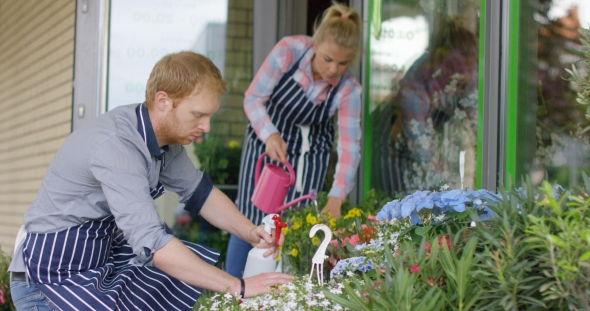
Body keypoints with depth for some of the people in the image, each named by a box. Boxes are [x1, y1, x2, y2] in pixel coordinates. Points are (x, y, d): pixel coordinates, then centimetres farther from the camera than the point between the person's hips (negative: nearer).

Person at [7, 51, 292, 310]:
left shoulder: (167, 133, -3)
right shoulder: (115, 146, -30)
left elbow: (198, 192, 11)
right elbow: (151, 242, -35)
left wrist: (250, 232, -6)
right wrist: (238, 287, -32)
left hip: (105, 255, 9)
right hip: (50, 278, -9)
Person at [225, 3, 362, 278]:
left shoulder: (348, 89, -22)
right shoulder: (289, 51, -26)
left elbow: (350, 145, -25)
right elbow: (253, 98, -18)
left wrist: (336, 198, -37)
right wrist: (271, 134, -36)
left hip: (310, 154, 1)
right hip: (267, 139, -1)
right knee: (249, 221, -4)